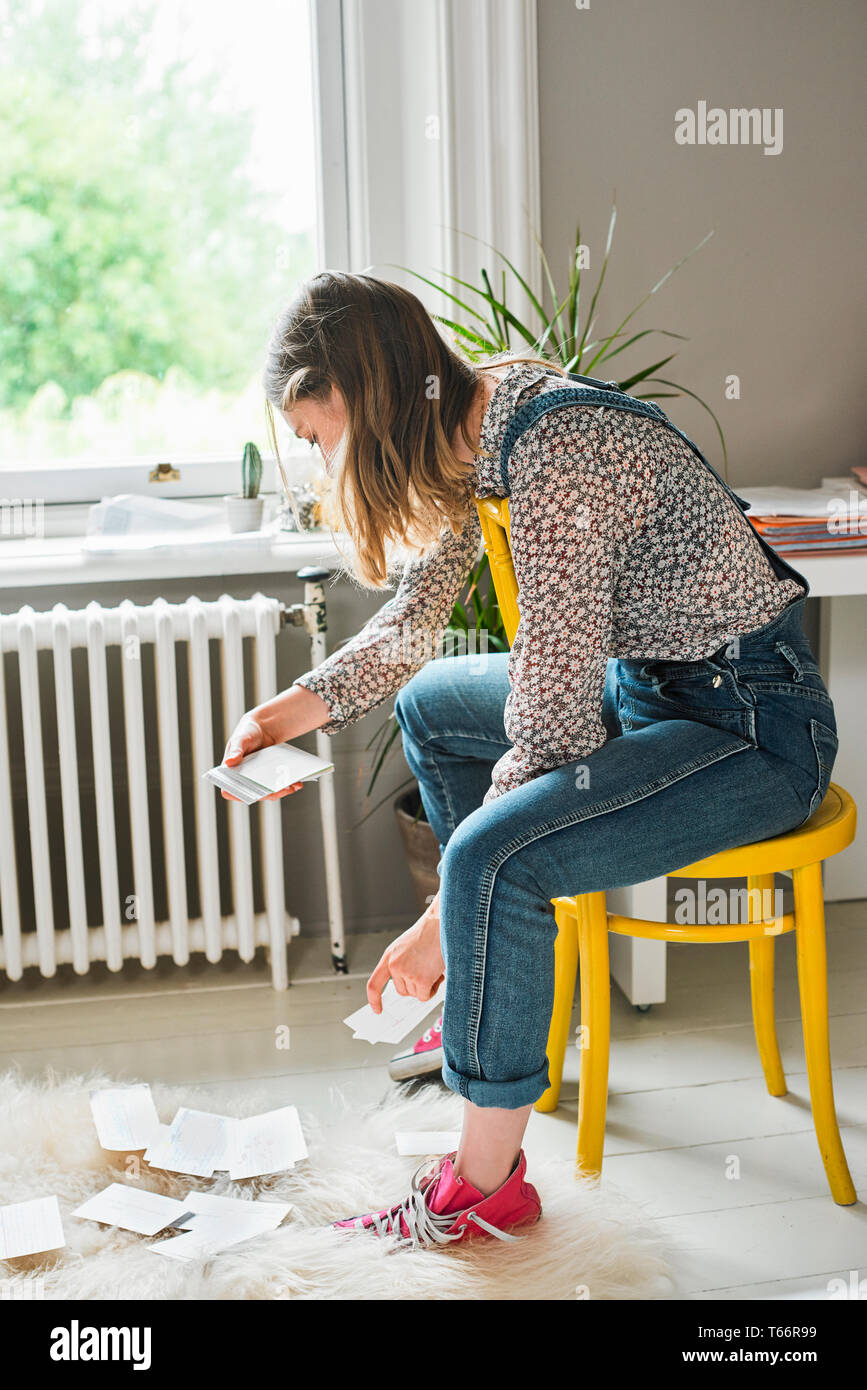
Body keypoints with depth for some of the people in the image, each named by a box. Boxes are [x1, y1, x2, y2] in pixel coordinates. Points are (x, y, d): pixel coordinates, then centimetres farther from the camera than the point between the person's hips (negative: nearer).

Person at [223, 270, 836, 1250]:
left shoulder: (561, 464, -29)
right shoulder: (475, 427, -1)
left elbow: (554, 730, -27)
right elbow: (413, 617, 14)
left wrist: (443, 920, -21)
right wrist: (302, 706, 0)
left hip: (756, 728, -10)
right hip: (652, 682, 10)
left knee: (492, 859, -28)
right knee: (430, 705, 20)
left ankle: (488, 1184, -9)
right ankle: (500, 1006, 28)